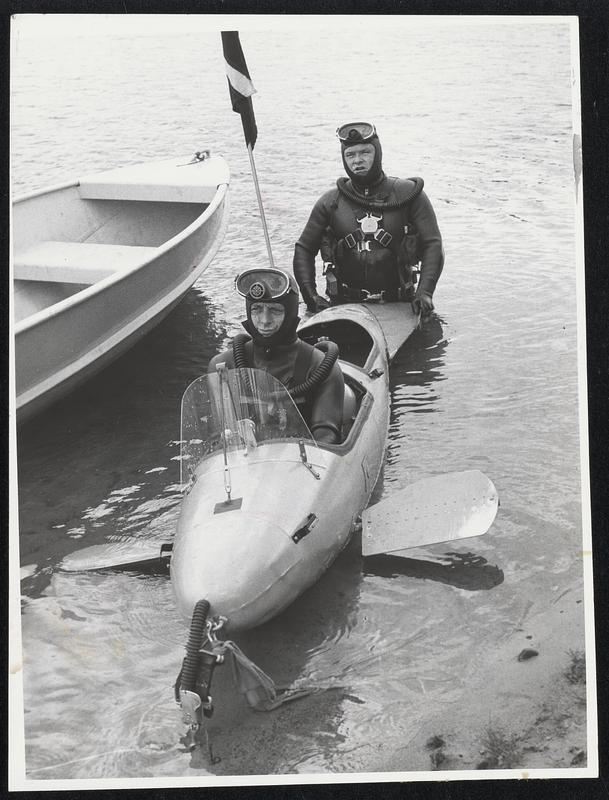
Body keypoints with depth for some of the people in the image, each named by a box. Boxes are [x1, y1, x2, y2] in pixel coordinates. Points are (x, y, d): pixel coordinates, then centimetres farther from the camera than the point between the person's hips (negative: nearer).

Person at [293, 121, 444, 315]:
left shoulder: (407, 194, 5)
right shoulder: (331, 202, 9)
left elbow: (432, 244, 2)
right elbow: (304, 248, 16)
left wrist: (424, 292, -12)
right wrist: (310, 295, 2)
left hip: (397, 305, -1)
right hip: (344, 305, 1)